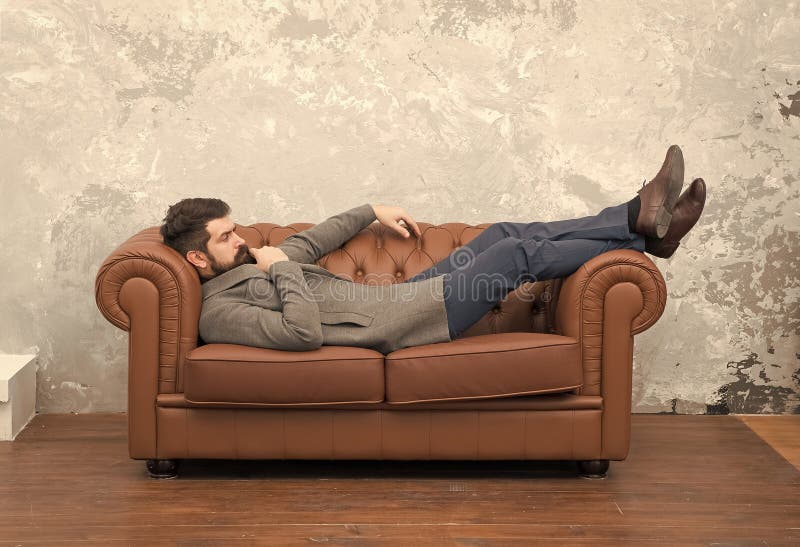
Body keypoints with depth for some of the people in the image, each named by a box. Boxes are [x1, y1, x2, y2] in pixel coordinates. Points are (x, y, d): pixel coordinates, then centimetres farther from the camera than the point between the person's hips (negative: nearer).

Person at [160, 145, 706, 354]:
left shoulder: (250, 264, 13)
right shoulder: (221, 310, -16)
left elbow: (308, 242, 29)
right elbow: (305, 331, -31)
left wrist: (371, 211, 29)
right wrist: (283, 268, -20)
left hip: (395, 298, 10)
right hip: (391, 326, -10)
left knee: (506, 233, 4)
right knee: (518, 255, -10)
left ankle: (639, 219, 10)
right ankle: (642, 230, 5)